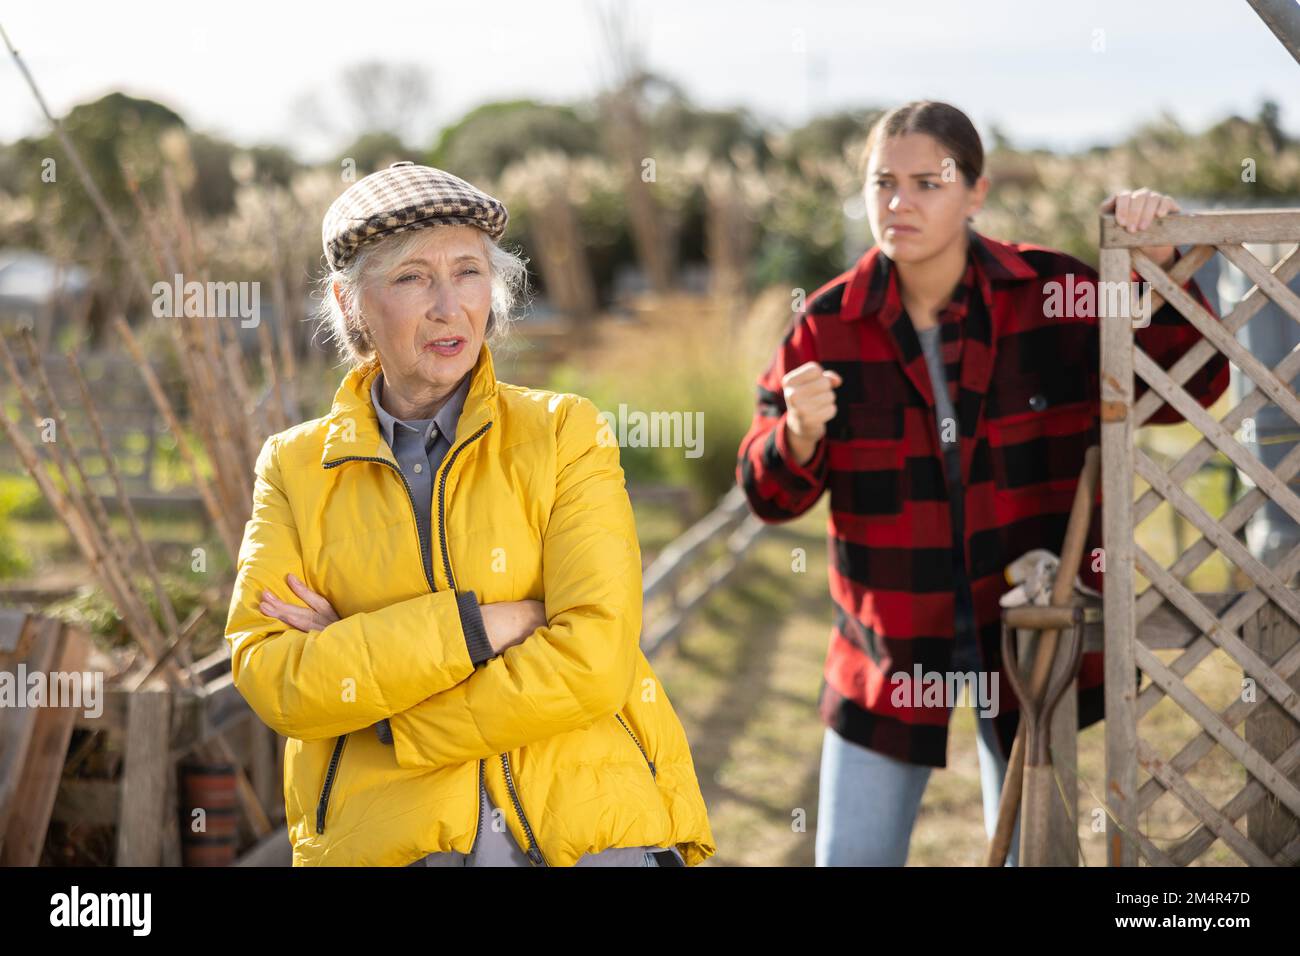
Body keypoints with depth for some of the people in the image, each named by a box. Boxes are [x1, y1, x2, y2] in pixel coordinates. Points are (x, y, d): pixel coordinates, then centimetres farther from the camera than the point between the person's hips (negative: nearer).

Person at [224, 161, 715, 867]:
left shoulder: (564, 433, 1)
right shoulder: (294, 467, 6)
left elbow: (593, 661, -10)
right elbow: (267, 674, -7)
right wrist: (481, 624, -14)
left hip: (590, 829, -1)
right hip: (382, 837, 1)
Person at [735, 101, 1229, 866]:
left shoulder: (1056, 296, -8)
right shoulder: (829, 323, -6)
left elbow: (1189, 388, -3)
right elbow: (770, 497, -3)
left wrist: (1161, 268, -17)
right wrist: (799, 435, -25)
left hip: (1030, 630, 0)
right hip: (890, 648, 1)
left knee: (1031, 852, 12)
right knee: (852, 855, 8)